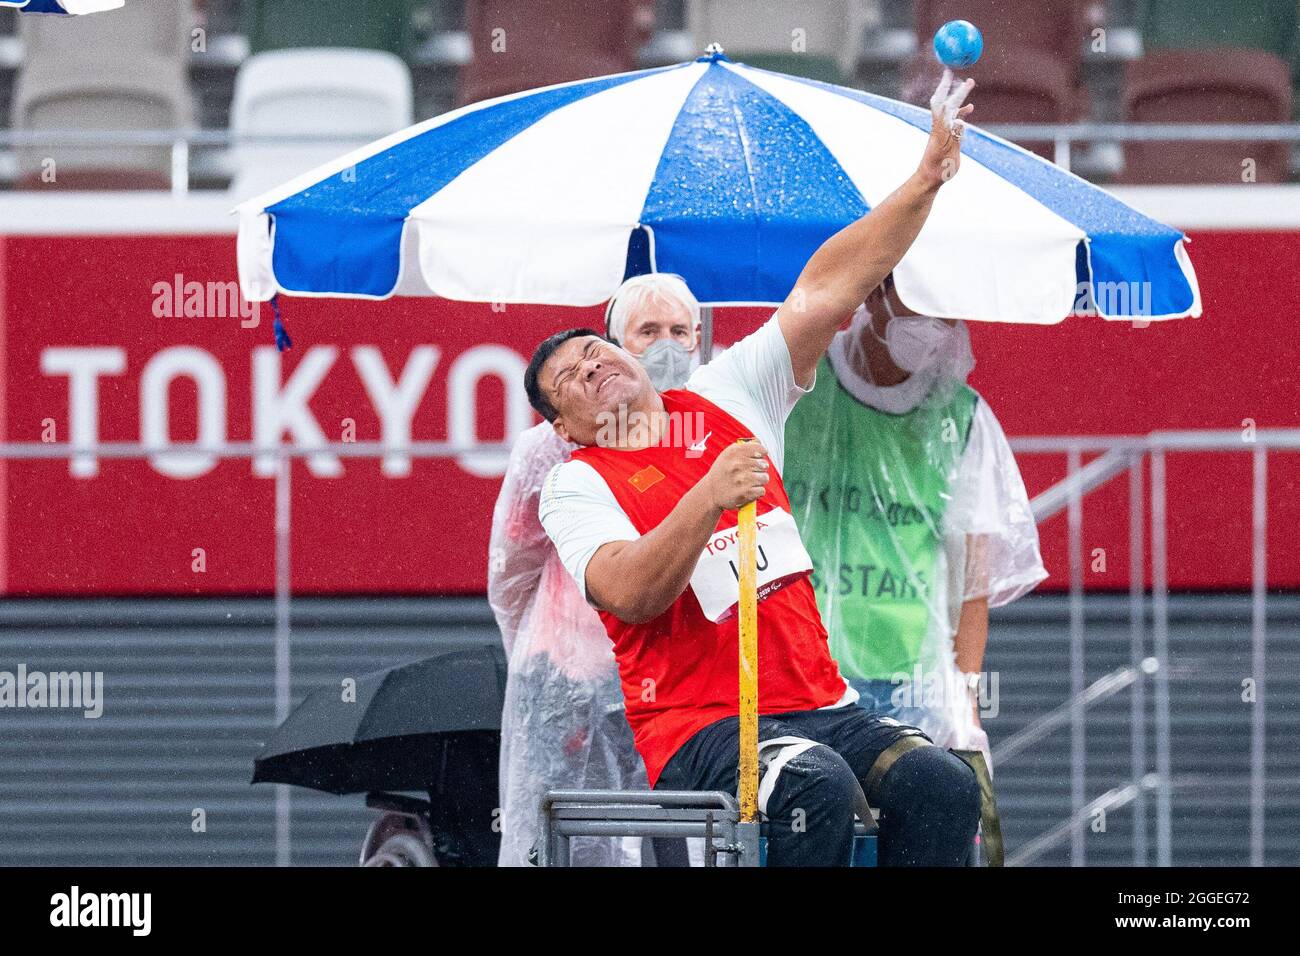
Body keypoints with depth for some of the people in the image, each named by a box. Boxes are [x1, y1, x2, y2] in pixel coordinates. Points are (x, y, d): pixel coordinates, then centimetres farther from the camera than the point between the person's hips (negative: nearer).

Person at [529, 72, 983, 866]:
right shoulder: (578, 485, 6)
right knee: (819, 789, -35)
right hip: (697, 732, -5)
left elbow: (827, 291, 12)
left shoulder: (728, 398, 19)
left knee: (942, 785, -23)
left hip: (819, 703, 5)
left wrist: (927, 181, 4)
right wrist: (710, 496, -26)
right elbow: (632, 594, -13)